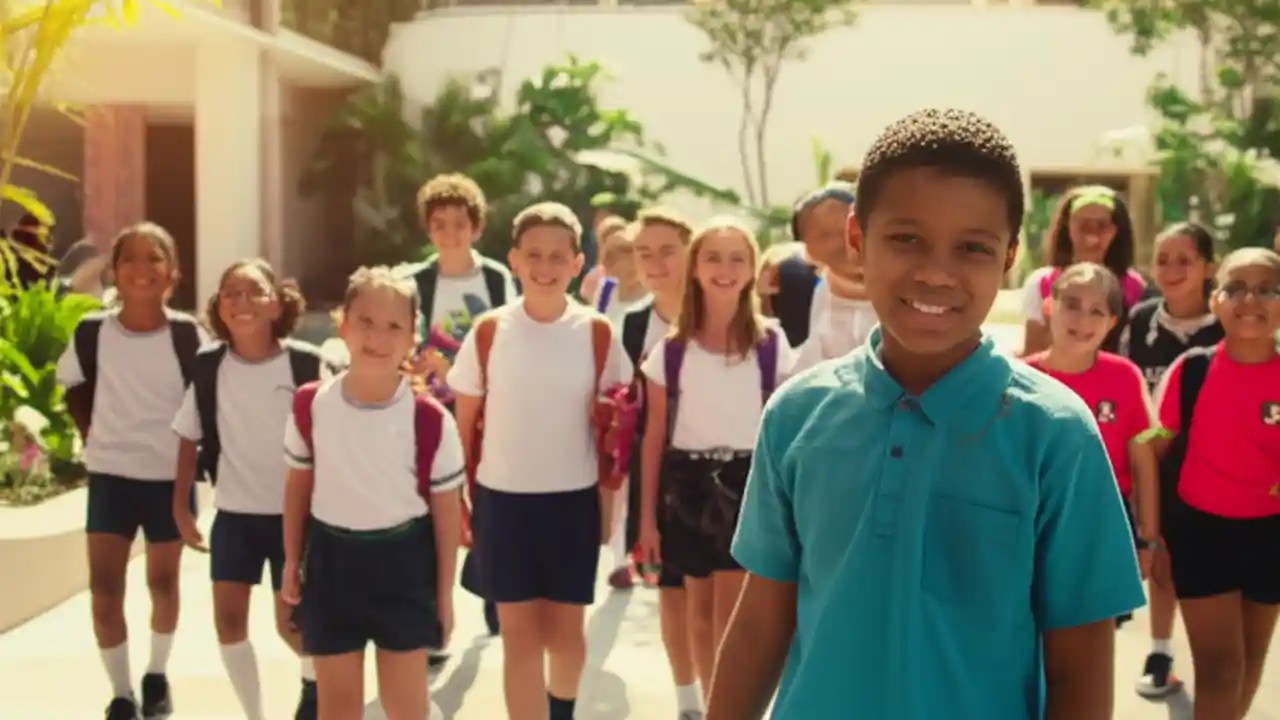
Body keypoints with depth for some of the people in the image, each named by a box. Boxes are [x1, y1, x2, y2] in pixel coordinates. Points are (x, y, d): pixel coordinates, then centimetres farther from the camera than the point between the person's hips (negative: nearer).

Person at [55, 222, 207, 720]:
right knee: (104, 588, -3)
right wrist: (94, 434, 4)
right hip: (111, 476, 1)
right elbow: (74, 387, 11)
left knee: (163, 582, 12)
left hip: (171, 477, -1)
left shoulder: (188, 336, -12)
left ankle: (157, 675, 35)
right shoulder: (91, 333, -7)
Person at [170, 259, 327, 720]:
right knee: (229, 619, 0)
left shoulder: (306, 364, -12)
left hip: (292, 512, -3)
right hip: (233, 512, 3)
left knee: (290, 621, 2)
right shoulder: (208, 368, -4)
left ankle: (315, 677, 35)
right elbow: (189, 439, 5)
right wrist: (181, 508, 4)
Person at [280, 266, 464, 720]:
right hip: (331, 556, 2)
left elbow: (446, 509, -4)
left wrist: (444, 591, -2)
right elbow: (298, 487, 7)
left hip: (402, 560, -2)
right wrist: (292, 563, 10)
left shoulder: (430, 420, -13)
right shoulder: (311, 405, -7)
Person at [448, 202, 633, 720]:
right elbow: (464, 427, 3)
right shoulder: (488, 333, -4)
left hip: (574, 501, 1)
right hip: (502, 500, 0)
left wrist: (609, 500, 1)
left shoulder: (597, 335, -5)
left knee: (564, 629, 13)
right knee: (520, 634, 4)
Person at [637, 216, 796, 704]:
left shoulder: (771, 344, -2)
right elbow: (654, 436, 4)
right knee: (700, 611, 13)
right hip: (687, 482, 2)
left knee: (730, 618, -4)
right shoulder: (671, 349, 1)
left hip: (747, 482, -2)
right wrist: (647, 516, 3)